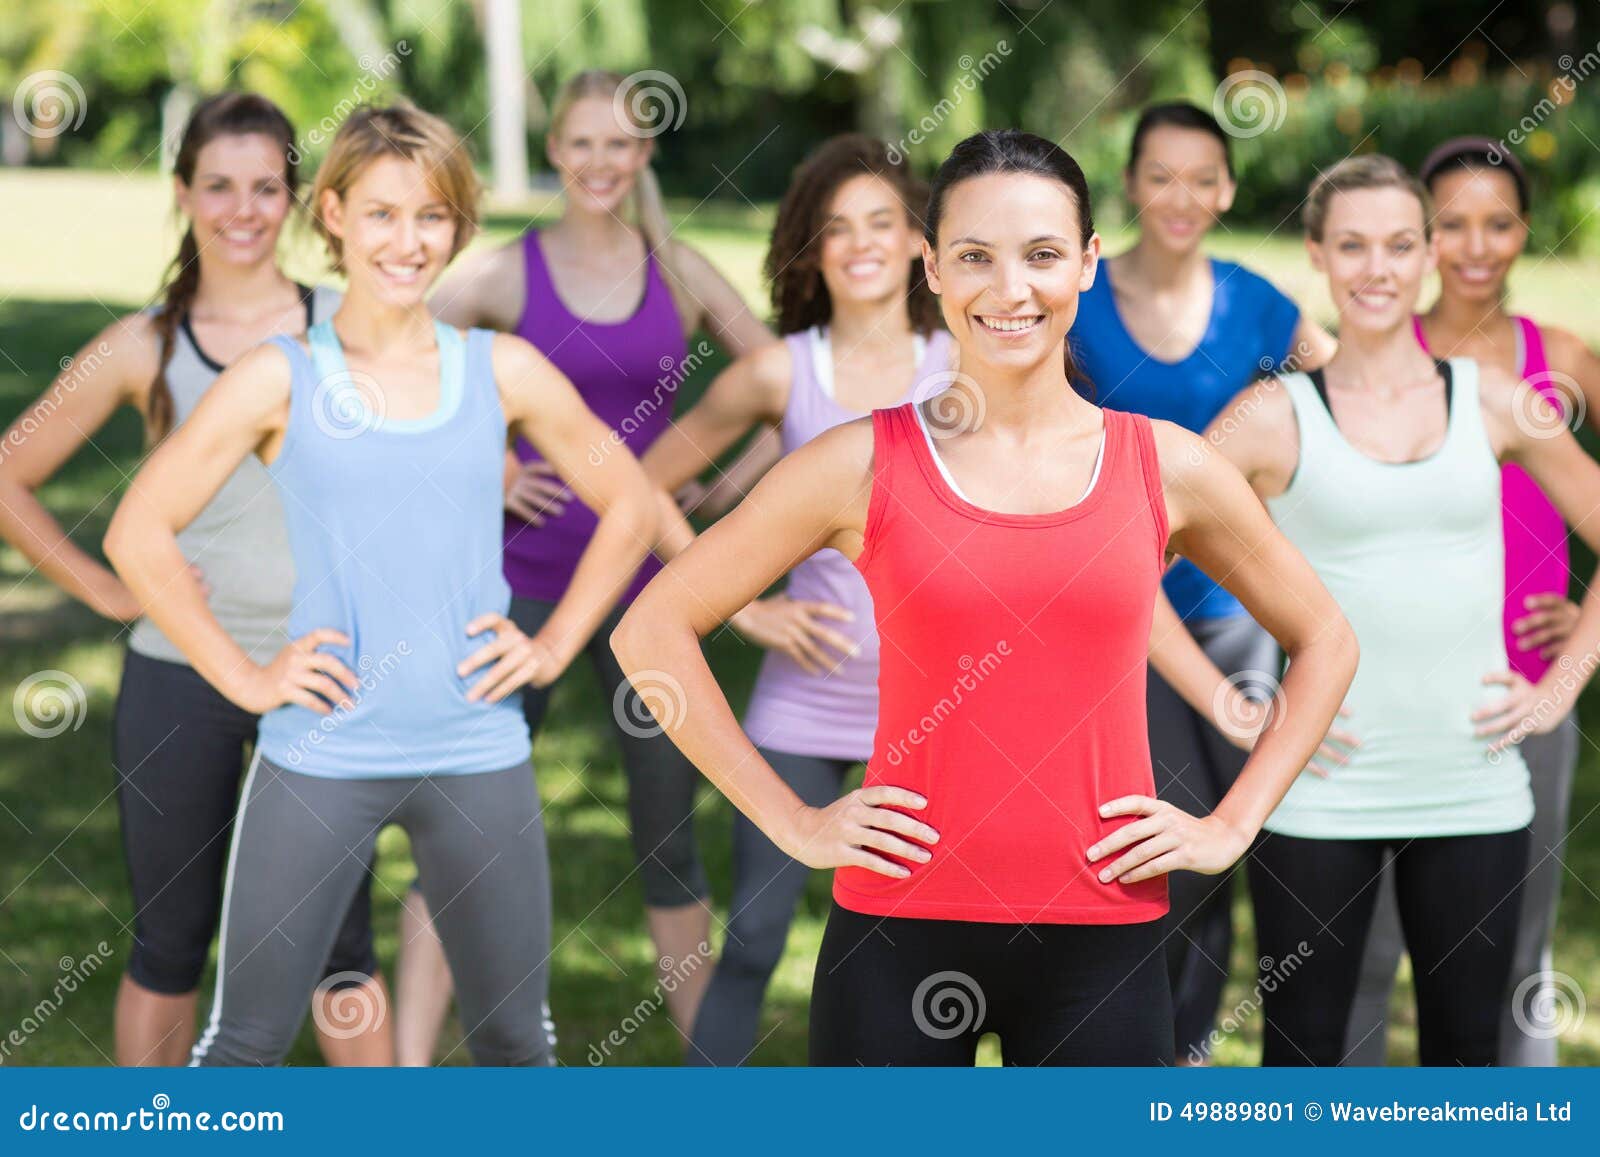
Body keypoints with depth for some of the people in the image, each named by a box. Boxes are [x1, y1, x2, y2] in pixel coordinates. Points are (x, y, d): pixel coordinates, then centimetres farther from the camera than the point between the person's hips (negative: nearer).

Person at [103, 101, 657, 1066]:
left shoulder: (503, 372, 4)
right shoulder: (280, 380, -2)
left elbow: (629, 505, 14)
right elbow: (140, 533, -1)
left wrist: (556, 646, 4)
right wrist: (242, 678, -6)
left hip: (480, 758, 2)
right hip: (320, 761, -2)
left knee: (516, 1041, 12)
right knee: (245, 1044, 1)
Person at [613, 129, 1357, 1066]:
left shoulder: (1166, 469, 4)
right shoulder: (865, 466, -1)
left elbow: (1324, 642, 17)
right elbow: (654, 629, 3)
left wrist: (1230, 826, 6)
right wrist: (791, 821, -2)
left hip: (1102, 941, 1)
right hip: (901, 929, -1)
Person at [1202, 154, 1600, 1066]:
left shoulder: (1494, 403, 5)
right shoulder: (1276, 417, -2)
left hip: (1474, 792, 2)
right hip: (1321, 800, -2)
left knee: (1466, 1050, 10)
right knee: (1303, 1055, 5)